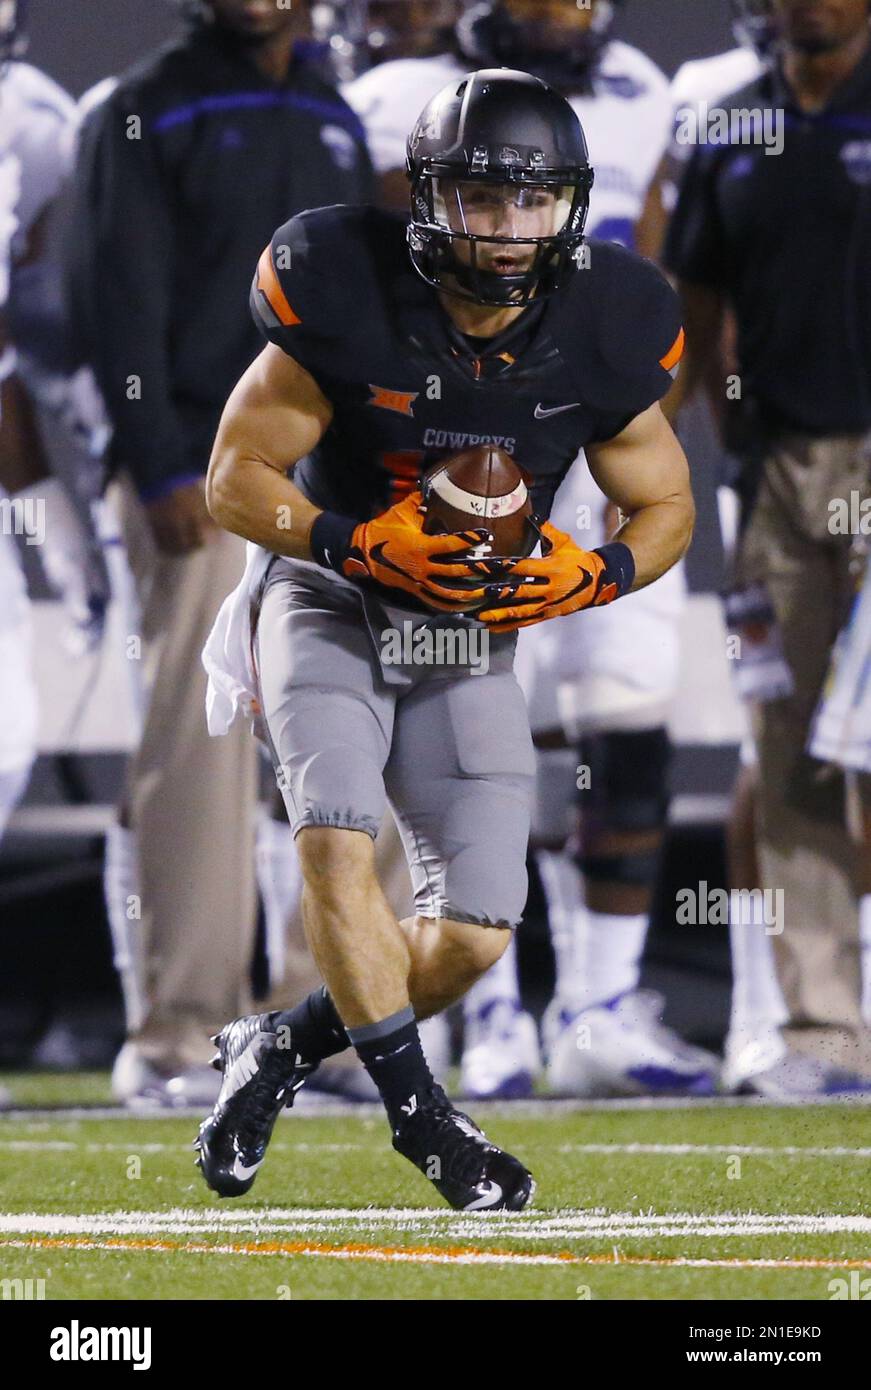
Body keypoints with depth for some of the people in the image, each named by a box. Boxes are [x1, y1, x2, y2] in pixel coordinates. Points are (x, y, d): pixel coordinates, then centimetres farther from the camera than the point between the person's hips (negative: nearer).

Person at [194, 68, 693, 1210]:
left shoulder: (599, 339, -12)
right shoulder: (350, 308, -21)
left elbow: (665, 508, 3)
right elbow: (236, 476, -12)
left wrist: (587, 579, -18)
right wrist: (366, 547, -28)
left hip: (476, 632, 3)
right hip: (330, 599, -3)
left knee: (477, 935, -5)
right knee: (337, 838, -27)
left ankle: (278, 1047, 20)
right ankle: (420, 1115, -16)